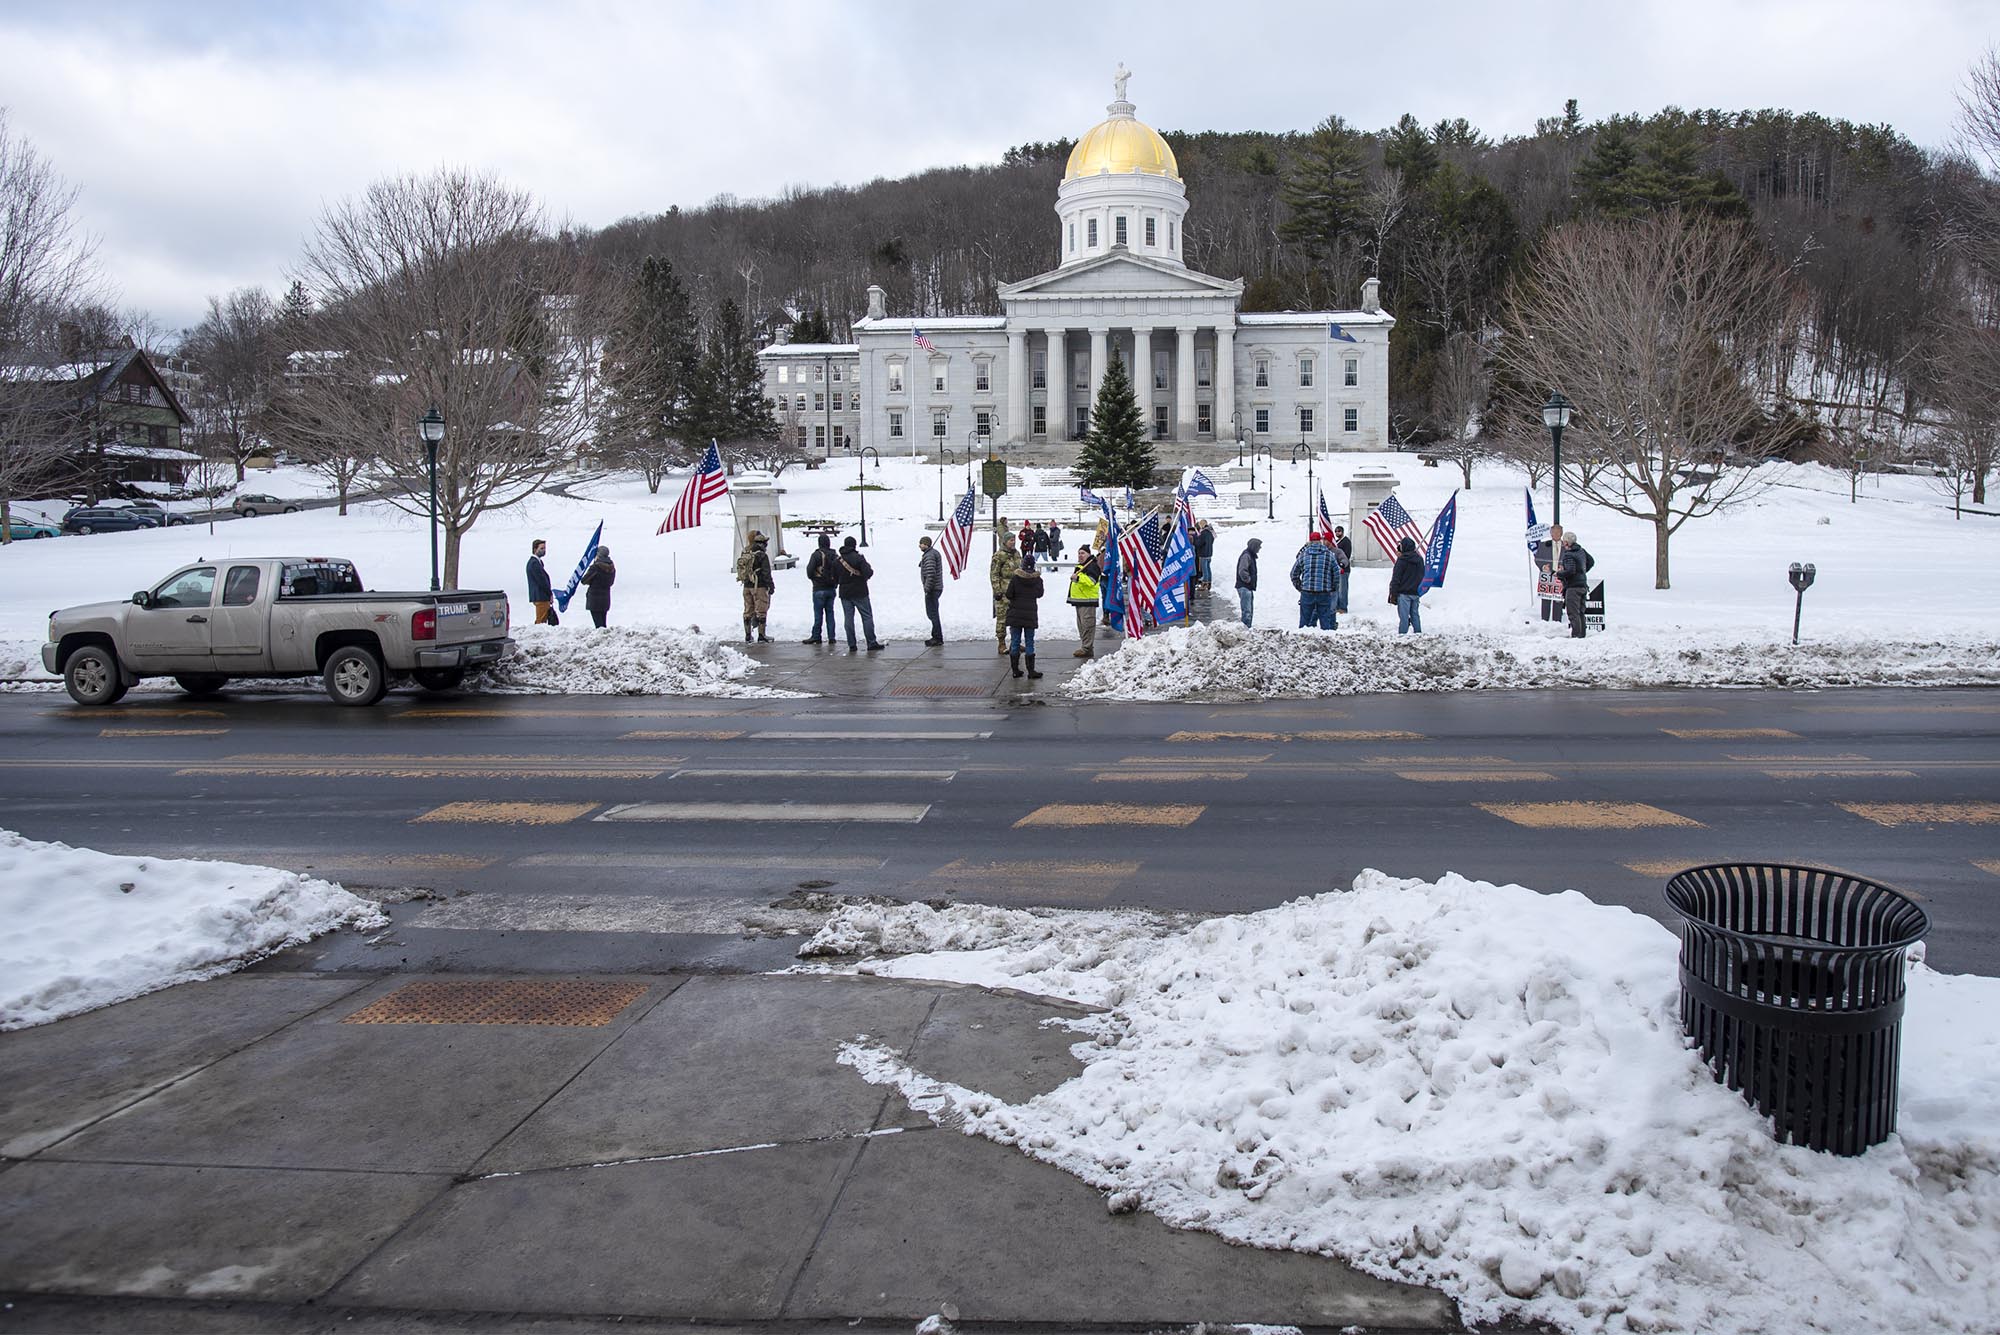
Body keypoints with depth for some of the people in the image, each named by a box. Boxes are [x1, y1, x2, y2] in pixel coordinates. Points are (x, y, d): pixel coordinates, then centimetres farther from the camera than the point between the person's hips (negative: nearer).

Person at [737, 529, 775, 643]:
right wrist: (771, 586, -6)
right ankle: (761, 635, 2)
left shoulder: (744, 554, 6)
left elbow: (740, 570, 13)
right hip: (759, 587, -6)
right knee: (761, 610, 1)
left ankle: (748, 635, 17)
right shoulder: (762, 556, -15)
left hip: (747, 587, 6)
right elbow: (766, 573, -14)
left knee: (748, 611, 12)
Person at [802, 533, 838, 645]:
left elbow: (809, 569, -12)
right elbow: (840, 571, 6)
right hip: (831, 588, 5)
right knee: (830, 612, 9)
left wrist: (813, 579, 7)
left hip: (819, 588, -5)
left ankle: (816, 636, 2)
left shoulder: (816, 555, -11)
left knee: (818, 613, -1)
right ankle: (831, 637, 8)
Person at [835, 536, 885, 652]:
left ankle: (851, 645, 5)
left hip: (844, 593, 4)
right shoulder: (858, 557, -12)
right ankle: (872, 643, 1)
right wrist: (870, 570, 2)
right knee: (867, 617, 3)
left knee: (848, 618, 7)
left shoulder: (837, 560, 4)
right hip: (860, 592, -4)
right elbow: (868, 573, -19)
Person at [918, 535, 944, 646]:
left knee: (932, 613, -6)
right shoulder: (935, 552, 16)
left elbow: (930, 574, -25)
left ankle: (938, 638, -4)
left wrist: (927, 589, -22)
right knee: (933, 613, 17)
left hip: (932, 589, -11)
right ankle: (936, 637, 22)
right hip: (937, 588, 11)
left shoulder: (929, 556, -18)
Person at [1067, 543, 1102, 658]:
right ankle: (1086, 648, 19)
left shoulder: (1092, 566, -11)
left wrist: (1078, 578, -32)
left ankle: (1088, 649, -11)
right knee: (1081, 626, 13)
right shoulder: (1080, 566, 22)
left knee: (1087, 625, -11)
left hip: (1088, 601, -11)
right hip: (1079, 601, 11)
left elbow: (1091, 580, -26)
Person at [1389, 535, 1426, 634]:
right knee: (1415, 614, 14)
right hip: (1415, 593, 6)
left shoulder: (1402, 560, -12)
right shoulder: (1419, 559, 8)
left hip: (1404, 593, -6)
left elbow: (1396, 578, -12)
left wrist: (1393, 594, -9)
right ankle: (1418, 633, 17)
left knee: (1403, 616, -5)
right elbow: (1421, 576, 17)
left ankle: (1402, 634, -6)